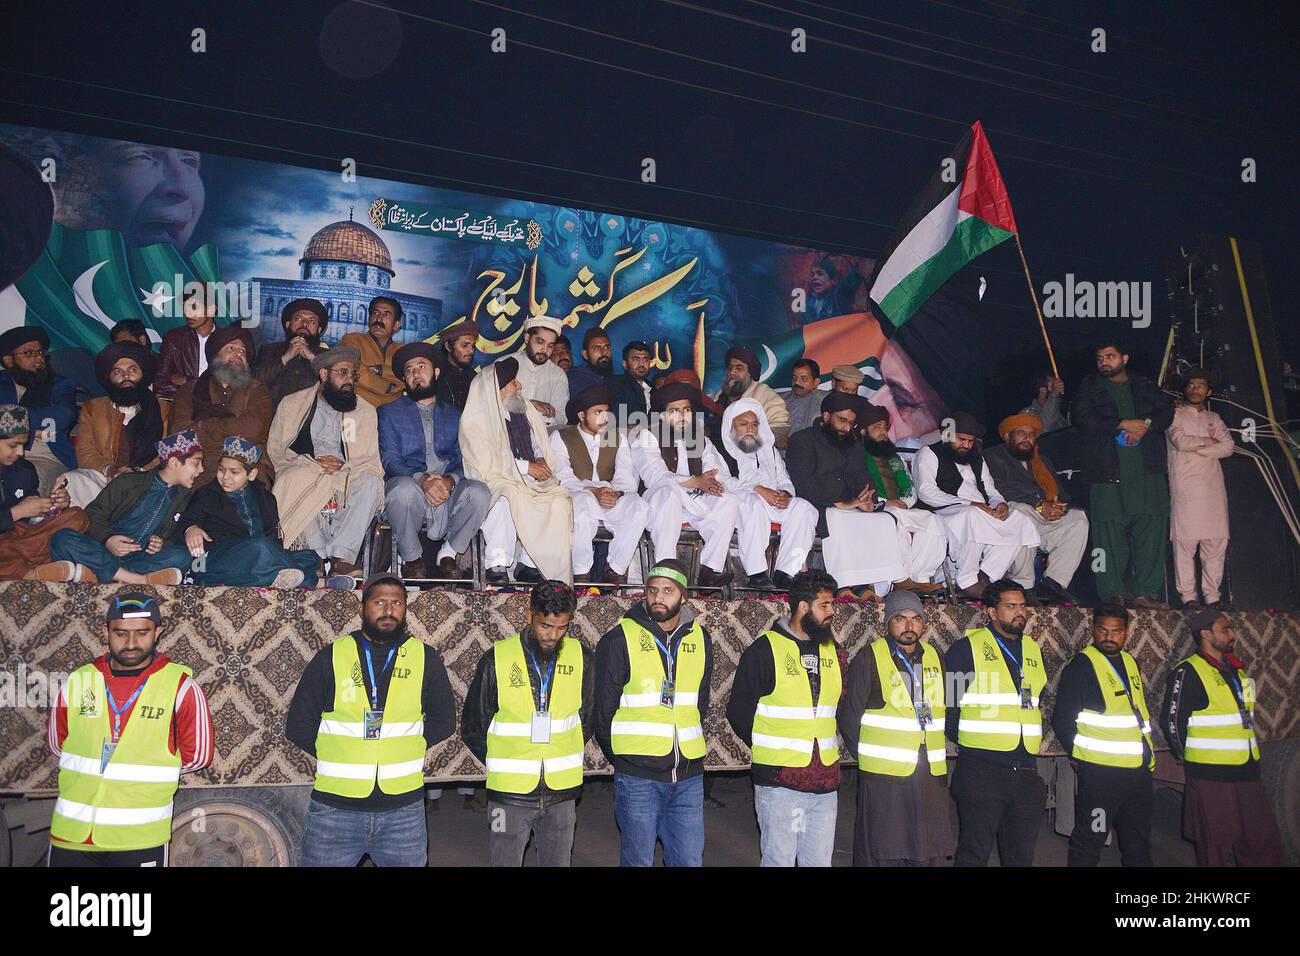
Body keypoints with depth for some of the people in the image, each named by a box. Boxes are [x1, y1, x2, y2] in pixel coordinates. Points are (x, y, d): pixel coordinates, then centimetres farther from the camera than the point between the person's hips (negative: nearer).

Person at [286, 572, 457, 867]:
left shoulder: (425, 658, 3)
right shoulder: (331, 657, 1)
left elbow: (442, 721, 9)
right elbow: (298, 726, 5)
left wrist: (403, 749, 0)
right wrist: (339, 758, 0)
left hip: (404, 807, 1)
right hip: (336, 807, 0)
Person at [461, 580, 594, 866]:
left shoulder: (580, 657, -1)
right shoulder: (497, 658, -8)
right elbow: (472, 728, 1)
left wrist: (564, 759, 6)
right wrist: (503, 766, 1)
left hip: (562, 793, 2)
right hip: (510, 792, -2)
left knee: (558, 862, 13)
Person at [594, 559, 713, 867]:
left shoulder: (700, 639, 7)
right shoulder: (620, 640, -8)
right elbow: (603, 709, -2)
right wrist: (621, 758, 4)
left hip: (689, 776, 4)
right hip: (638, 777, -4)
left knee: (690, 860, 10)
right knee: (638, 860, 6)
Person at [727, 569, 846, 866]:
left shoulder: (834, 652, 11)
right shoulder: (765, 650, -7)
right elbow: (738, 712, -4)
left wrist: (832, 745, 11)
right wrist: (769, 752, 1)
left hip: (826, 781, 5)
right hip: (780, 783, -5)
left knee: (819, 860, 11)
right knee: (779, 860, 2)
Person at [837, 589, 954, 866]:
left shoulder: (933, 657, 10)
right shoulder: (869, 658, -5)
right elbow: (848, 716, -4)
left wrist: (941, 752, 12)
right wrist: (868, 757, -3)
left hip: (932, 774, 5)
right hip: (884, 775, -5)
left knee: (932, 854, 10)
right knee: (882, 854, 1)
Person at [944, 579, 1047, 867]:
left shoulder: (1033, 650, 16)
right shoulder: (966, 648, -4)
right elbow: (943, 701, -5)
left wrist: (1035, 734, 15)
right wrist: (964, 739, -2)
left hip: (1027, 771, 6)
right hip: (981, 770, -6)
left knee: (1022, 855, 11)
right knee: (974, 853, -3)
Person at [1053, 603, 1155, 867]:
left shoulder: (1131, 663, 13)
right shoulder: (1081, 666, -10)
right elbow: (1062, 721, -11)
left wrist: (1149, 755, 16)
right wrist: (1082, 756, -5)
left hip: (1140, 773, 7)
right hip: (1099, 773, -7)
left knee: (1138, 846, 16)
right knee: (1088, 845, -4)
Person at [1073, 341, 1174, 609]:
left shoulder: (1146, 387, 20)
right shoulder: (1089, 388, 12)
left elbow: (1167, 414, 10)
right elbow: (1083, 419, -3)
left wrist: (1146, 424, -10)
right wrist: (1123, 424, -9)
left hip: (1148, 469, 2)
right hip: (1109, 472, -2)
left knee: (1151, 531, -3)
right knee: (1109, 531, -6)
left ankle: (1146, 593, 1)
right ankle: (1112, 594, -2)